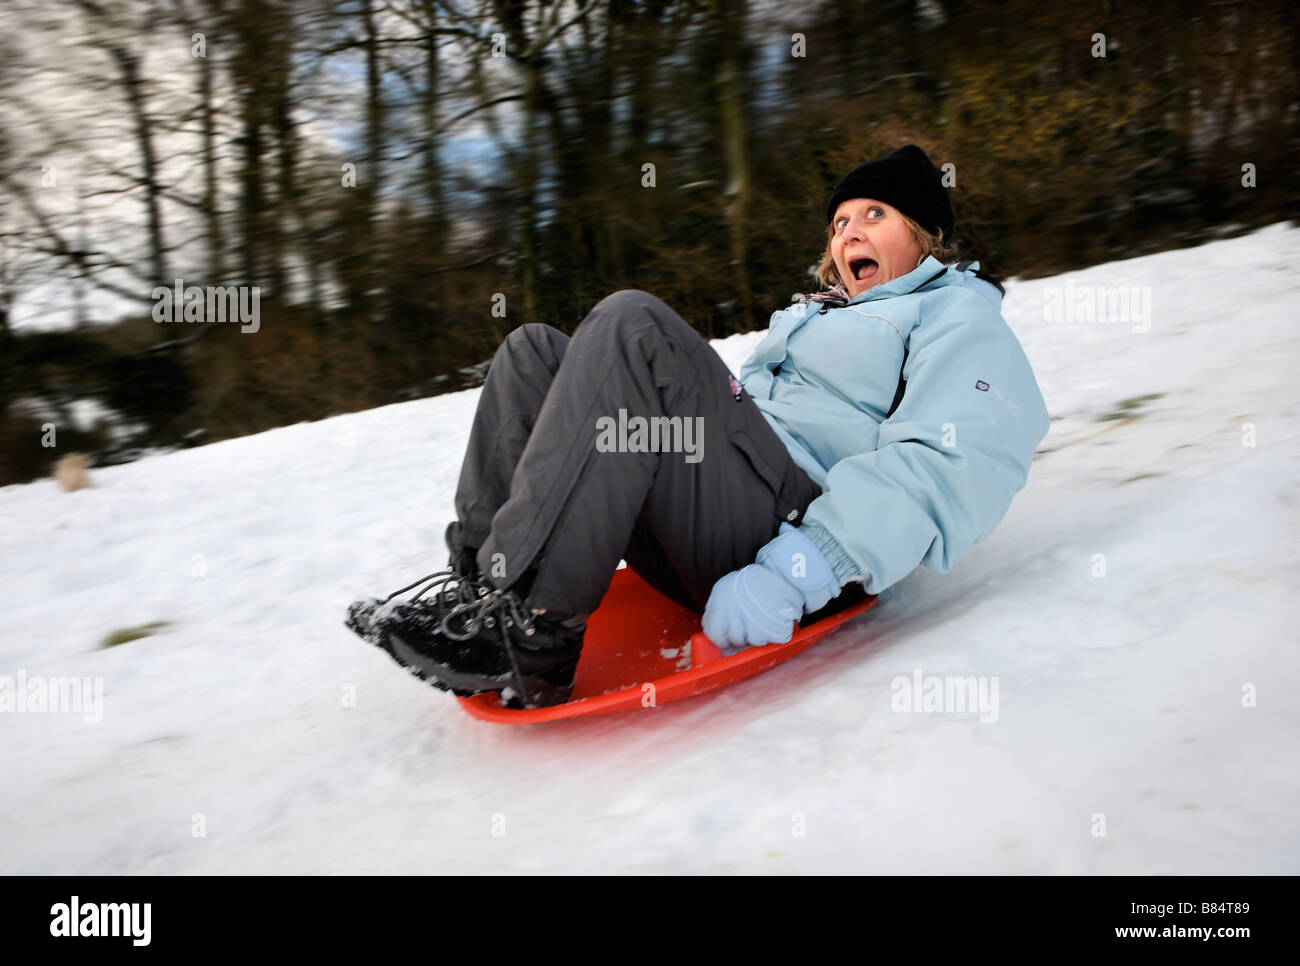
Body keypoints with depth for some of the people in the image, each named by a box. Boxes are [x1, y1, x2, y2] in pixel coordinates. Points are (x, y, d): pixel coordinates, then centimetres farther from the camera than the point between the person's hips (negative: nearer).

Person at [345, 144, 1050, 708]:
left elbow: (947, 466, -11)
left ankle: (524, 636, -30)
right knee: (534, 351, 3)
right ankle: (480, 581, -14)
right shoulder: (812, 313, 35)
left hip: (796, 526, -8)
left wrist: (793, 574, -25)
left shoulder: (960, 316, 8)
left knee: (633, 327, -25)